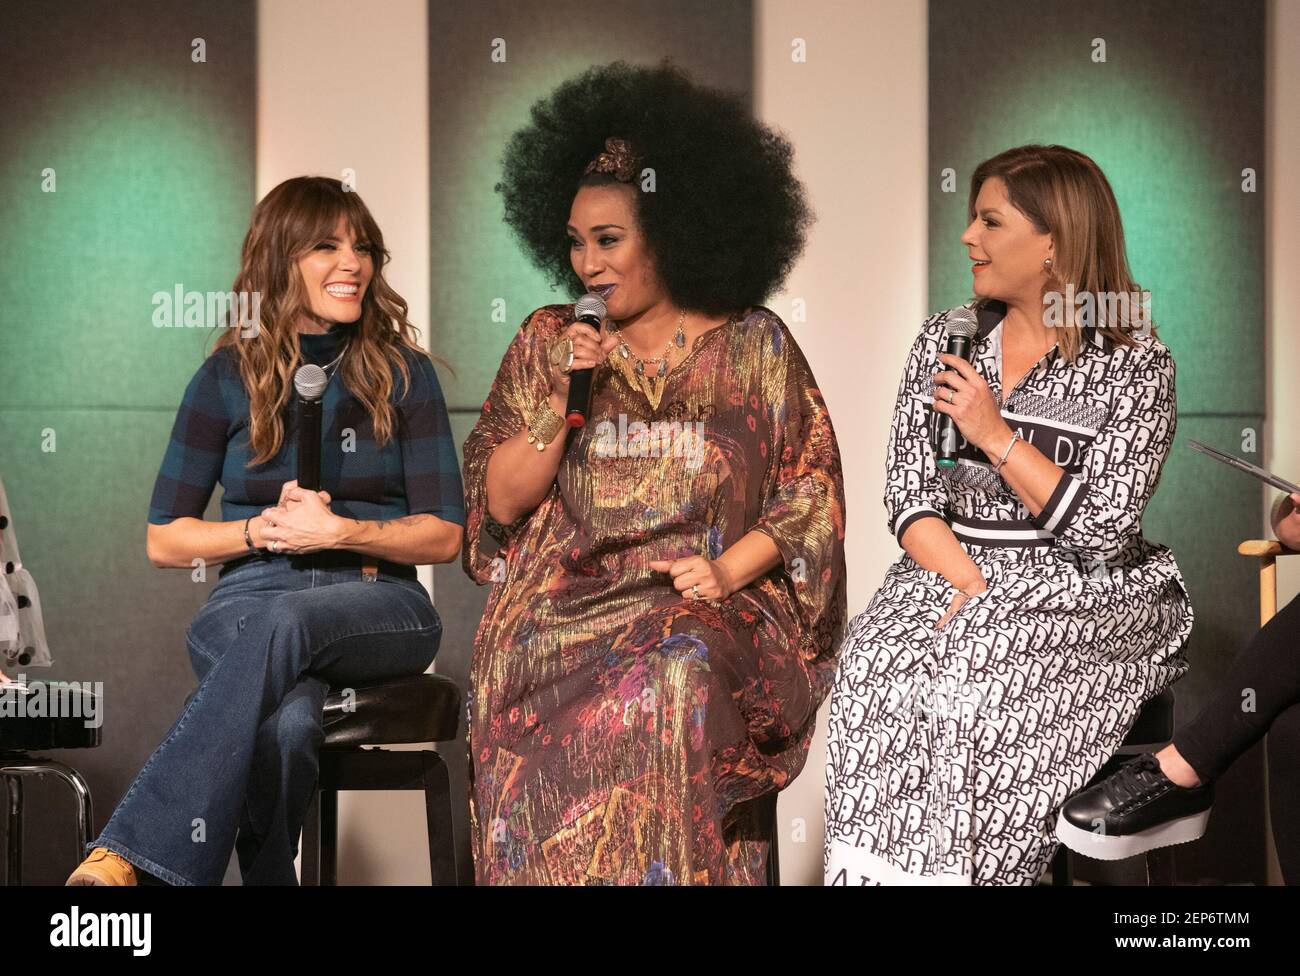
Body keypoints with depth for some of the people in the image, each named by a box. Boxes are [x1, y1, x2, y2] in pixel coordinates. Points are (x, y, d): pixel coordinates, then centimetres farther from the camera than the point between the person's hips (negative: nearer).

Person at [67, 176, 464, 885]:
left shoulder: (402, 373, 8)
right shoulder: (229, 375, 8)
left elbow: (444, 534, 5)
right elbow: (164, 540, 10)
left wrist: (338, 532, -12)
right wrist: (264, 528, -7)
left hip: (378, 602, 0)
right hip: (249, 600, 0)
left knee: (284, 623, -39)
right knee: (286, 722, -39)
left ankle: (126, 852, -47)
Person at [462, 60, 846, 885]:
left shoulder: (755, 346, 8)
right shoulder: (548, 341, 11)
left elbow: (810, 495, 6)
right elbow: (502, 502, 6)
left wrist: (728, 570, -10)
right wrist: (564, 394, -7)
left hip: (703, 609, -1)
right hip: (564, 604, 1)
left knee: (679, 680, -34)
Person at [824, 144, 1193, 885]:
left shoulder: (1136, 363, -4)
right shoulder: (946, 339, 9)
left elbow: (1102, 528, -10)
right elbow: (911, 497, 3)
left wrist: (997, 435, -14)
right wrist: (969, 585, -15)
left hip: (1082, 594, -3)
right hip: (952, 572, 4)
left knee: (977, 683, -33)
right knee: (878, 668, -28)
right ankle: (871, 871, -20)